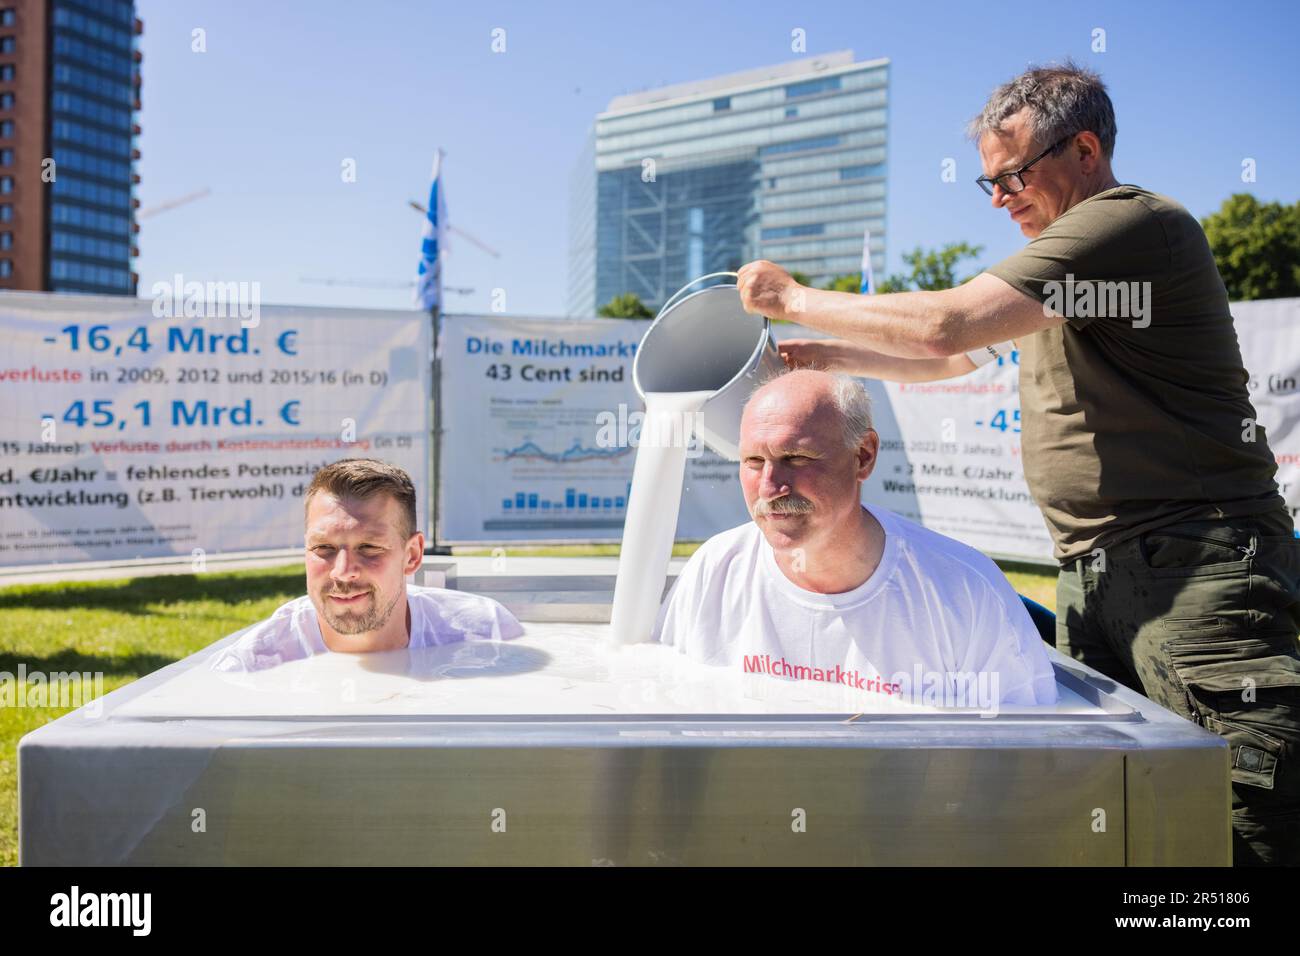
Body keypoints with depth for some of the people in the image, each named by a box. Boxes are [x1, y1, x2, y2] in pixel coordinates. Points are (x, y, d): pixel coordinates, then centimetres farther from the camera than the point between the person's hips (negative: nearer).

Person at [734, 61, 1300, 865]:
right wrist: (829, 356, 17)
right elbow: (951, 360, 28)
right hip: (1098, 577, 10)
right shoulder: (1066, 253, 22)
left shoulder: (1129, 222, -11)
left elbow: (946, 326, -19)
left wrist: (795, 300, -8)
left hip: (1195, 565, -10)